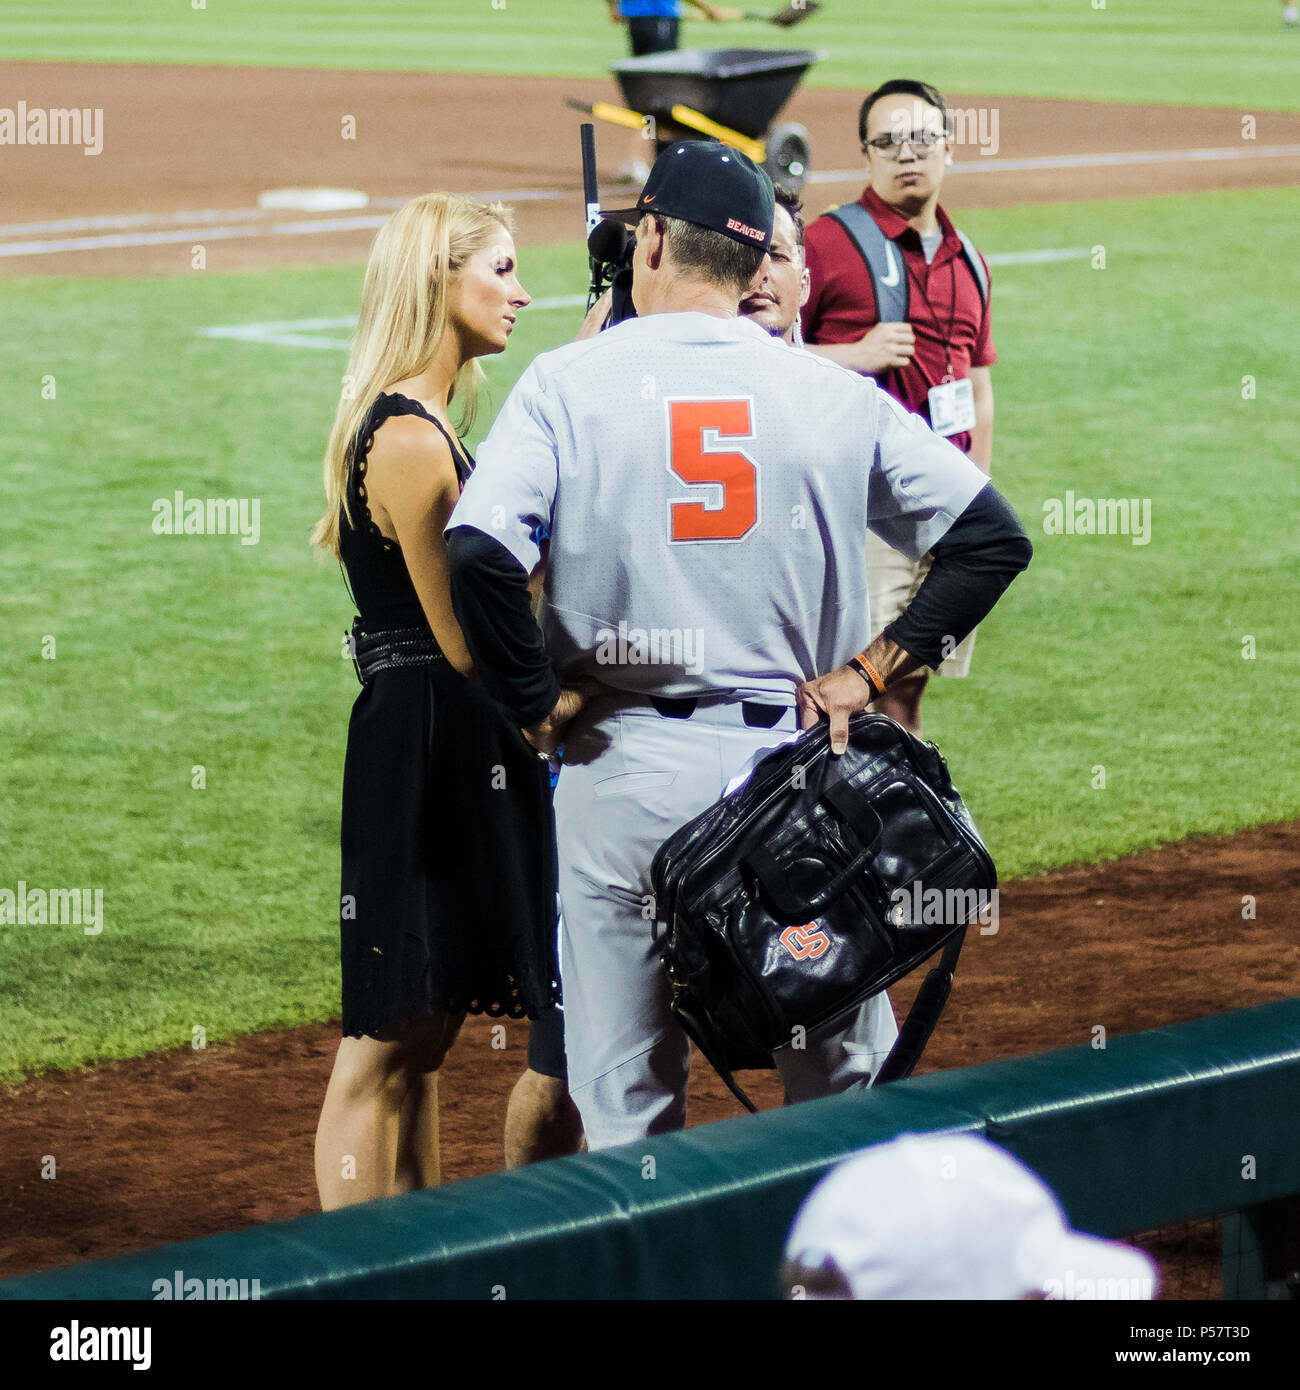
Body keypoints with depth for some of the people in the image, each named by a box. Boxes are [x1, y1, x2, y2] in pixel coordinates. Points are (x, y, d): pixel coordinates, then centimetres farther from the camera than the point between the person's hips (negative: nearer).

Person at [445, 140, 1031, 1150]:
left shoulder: (570, 382, -4)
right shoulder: (836, 394, 2)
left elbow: (479, 553, -18)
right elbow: (994, 537, 1)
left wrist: (536, 702, -6)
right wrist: (869, 671, 2)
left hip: (623, 768, -1)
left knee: (628, 1105, 6)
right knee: (848, 1096, 11)